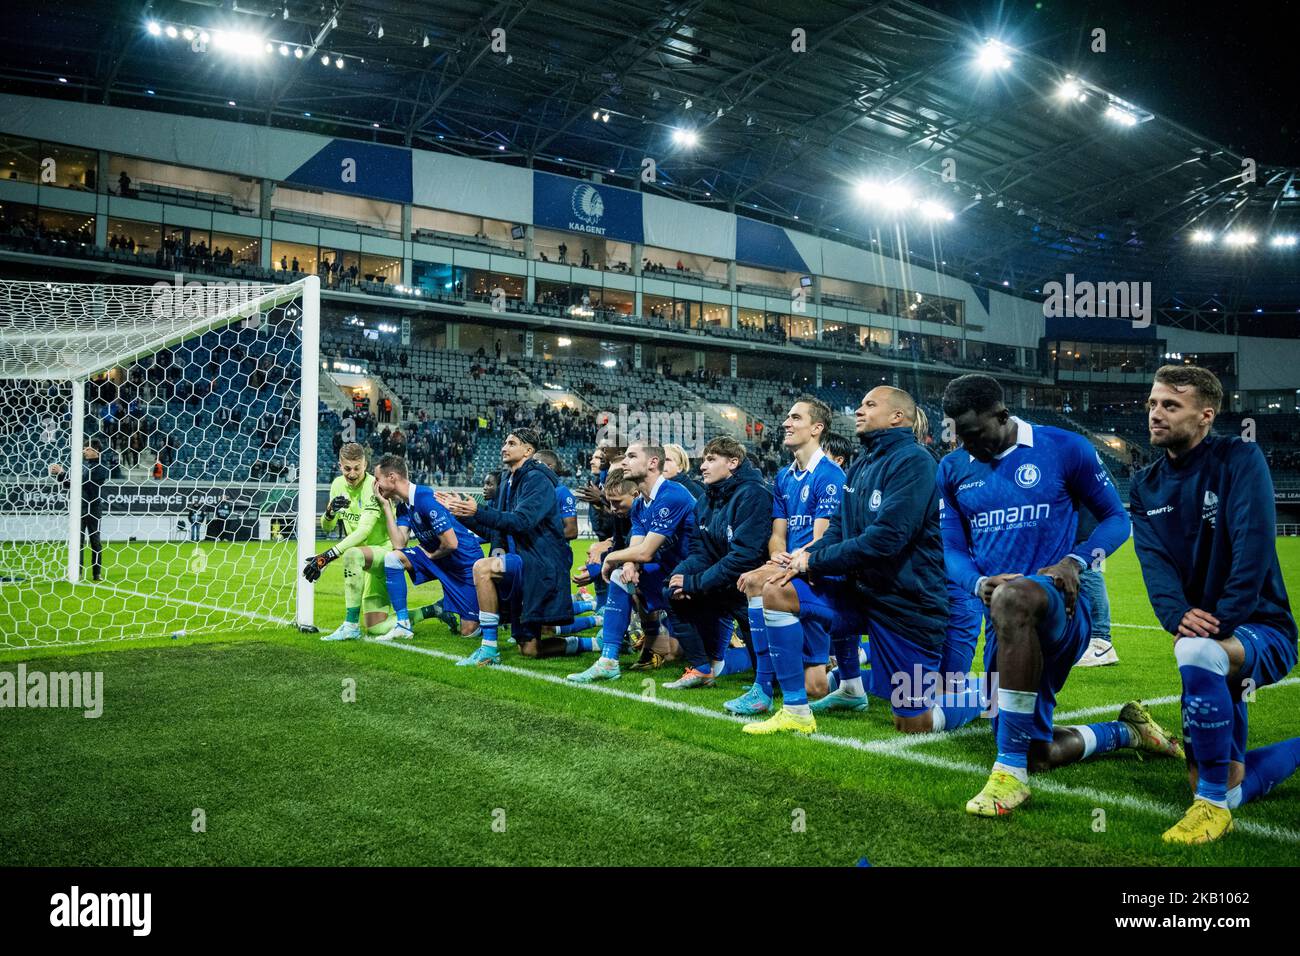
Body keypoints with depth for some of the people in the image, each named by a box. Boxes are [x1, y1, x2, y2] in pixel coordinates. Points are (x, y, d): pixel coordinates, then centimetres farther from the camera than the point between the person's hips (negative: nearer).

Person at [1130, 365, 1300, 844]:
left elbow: (1254, 548, -21)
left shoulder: (1239, 459, -10)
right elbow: (1154, 563, -8)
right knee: (1224, 787, 8)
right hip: (1210, 642, 6)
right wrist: (1178, 615, -28)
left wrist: (1217, 624, -29)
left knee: (1197, 655, -41)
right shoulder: (1146, 487, 5)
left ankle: (1214, 805, -25)